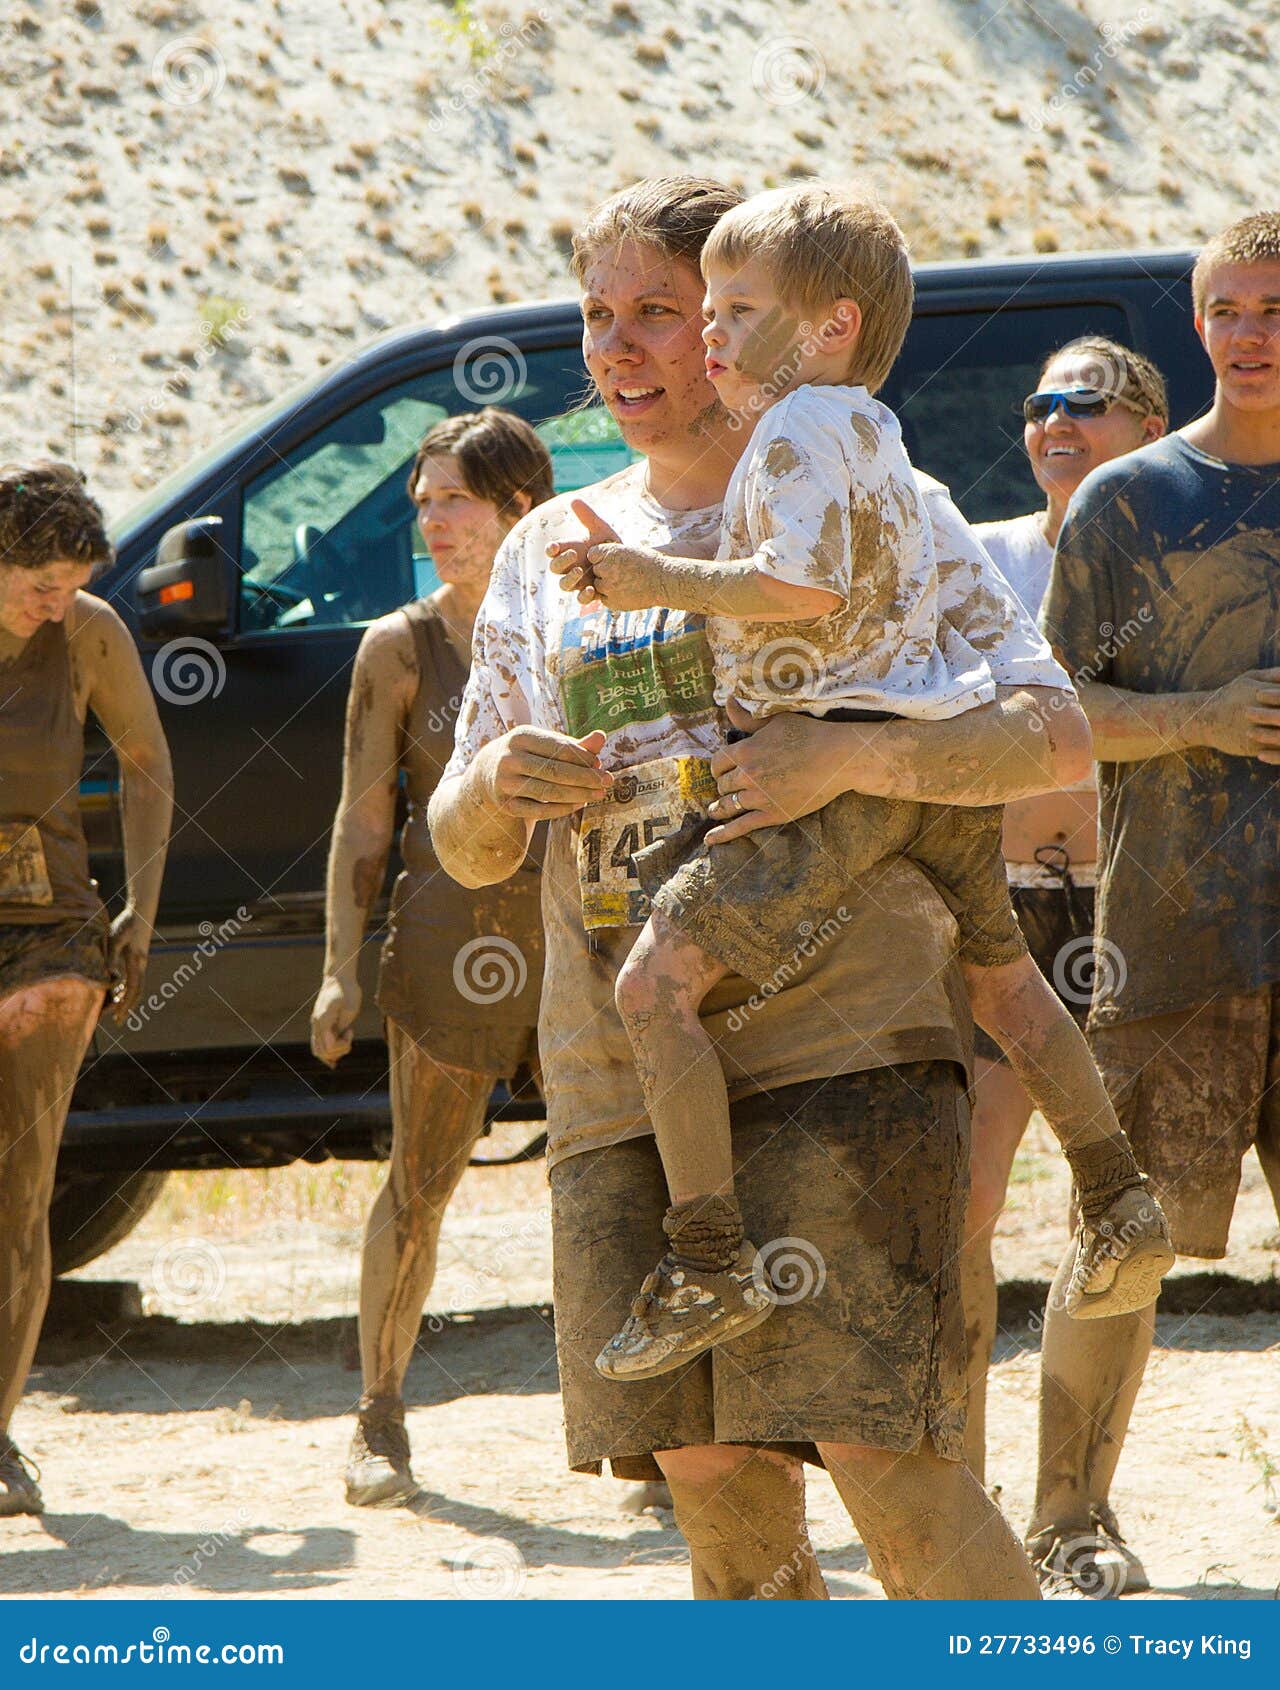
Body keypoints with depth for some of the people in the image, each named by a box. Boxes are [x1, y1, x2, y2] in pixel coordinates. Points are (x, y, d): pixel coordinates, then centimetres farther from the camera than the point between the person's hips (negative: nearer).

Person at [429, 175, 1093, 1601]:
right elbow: (466, 852, 17)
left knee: (877, 1454, -15)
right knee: (703, 1465, 0)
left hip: (842, 1041, -4)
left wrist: (852, 757, -21)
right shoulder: (549, 552, 16)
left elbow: (1058, 735, -5)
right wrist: (494, 788, -7)